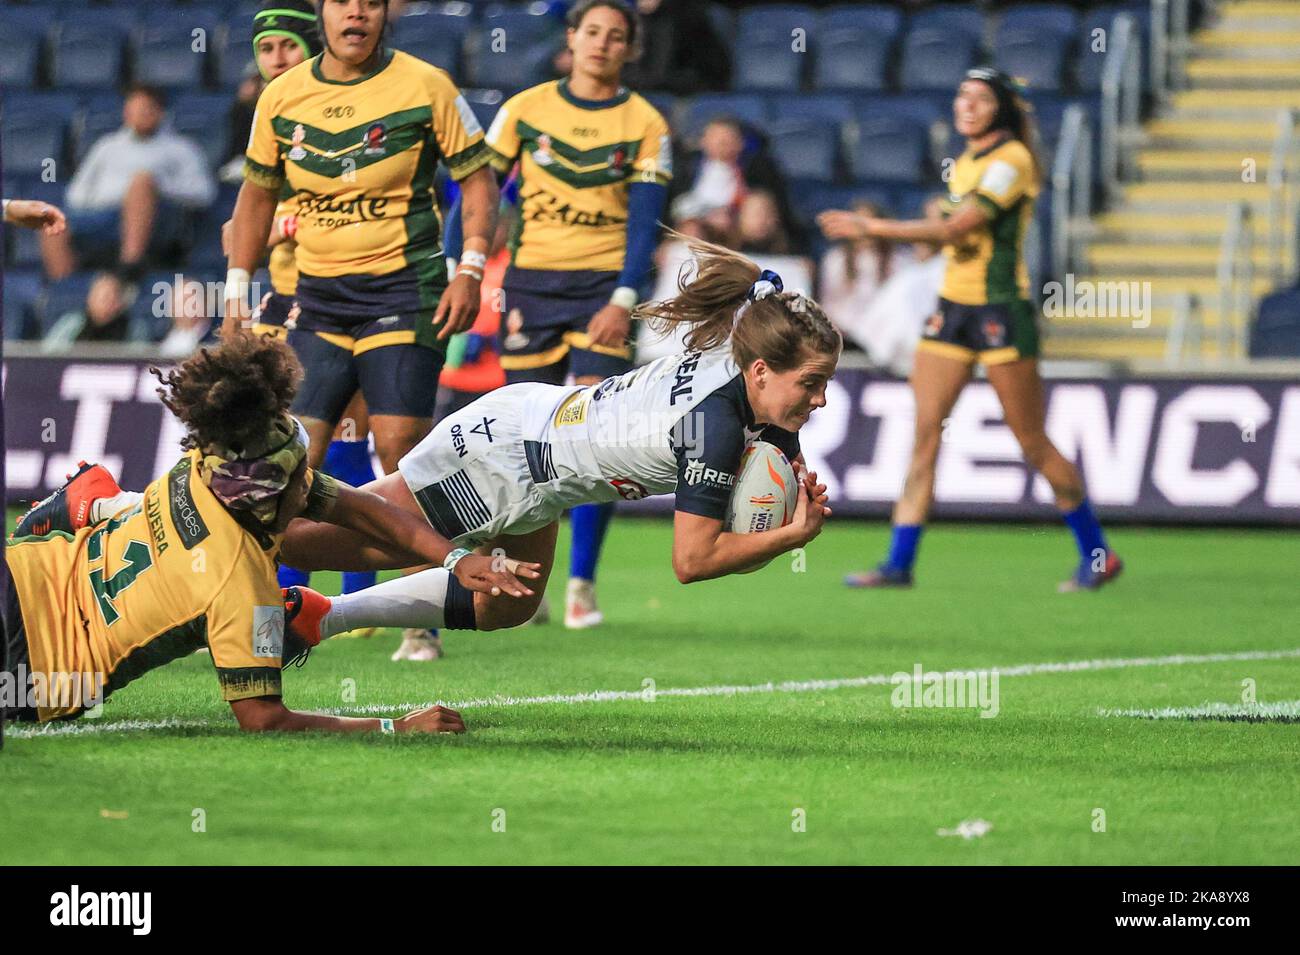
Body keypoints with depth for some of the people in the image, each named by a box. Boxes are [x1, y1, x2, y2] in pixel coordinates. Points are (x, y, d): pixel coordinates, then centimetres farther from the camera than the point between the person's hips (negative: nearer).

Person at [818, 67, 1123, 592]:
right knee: (924, 433, -2)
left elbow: (954, 228, -21)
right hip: (952, 308, 8)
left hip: (1000, 311, -8)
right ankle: (899, 563, -3)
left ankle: (1097, 555, 11)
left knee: (1033, 444, -2)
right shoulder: (965, 163, 13)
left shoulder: (1011, 161, -13)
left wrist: (871, 227, -20)